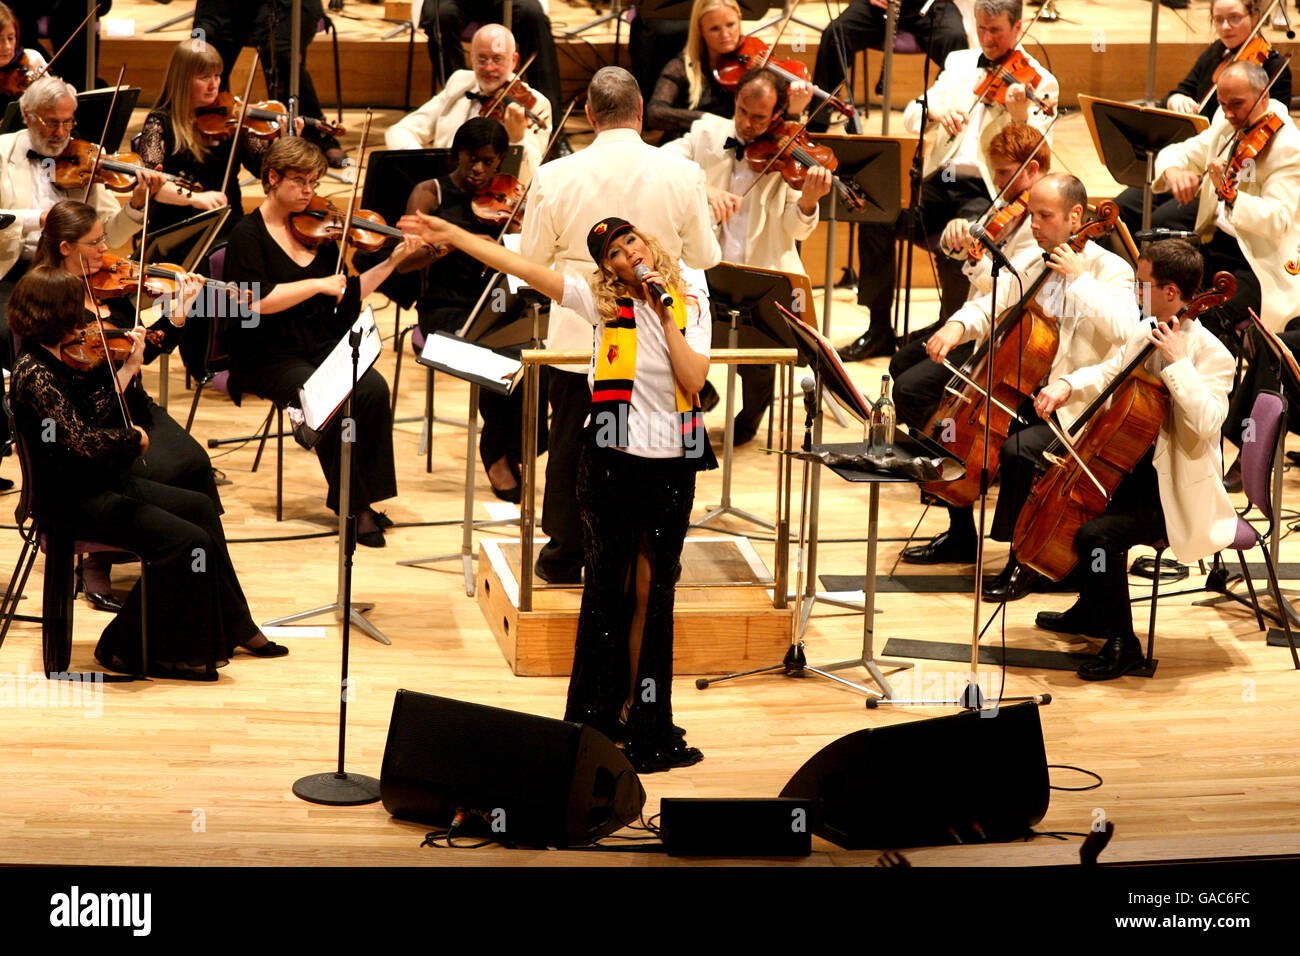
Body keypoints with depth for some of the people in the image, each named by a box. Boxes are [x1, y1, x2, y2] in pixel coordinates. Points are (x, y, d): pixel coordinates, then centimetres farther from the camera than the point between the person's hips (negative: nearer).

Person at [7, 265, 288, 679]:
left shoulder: (58, 359, 5)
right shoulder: (34, 374, -24)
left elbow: (94, 411, 10)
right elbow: (82, 440, -28)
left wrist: (128, 367, 6)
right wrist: (133, 436, -12)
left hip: (101, 482, 11)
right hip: (72, 500, -11)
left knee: (199, 508, 17)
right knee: (185, 540, -17)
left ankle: (232, 629, 27)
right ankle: (127, 650, -2)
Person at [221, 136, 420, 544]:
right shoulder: (248, 234, -6)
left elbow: (350, 295, 13)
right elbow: (258, 300, -20)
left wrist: (392, 261, 4)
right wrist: (319, 284, -20)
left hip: (322, 345, 5)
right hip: (269, 355, -5)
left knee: (373, 388, -23)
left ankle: (365, 499, -13)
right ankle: (350, 503, -14)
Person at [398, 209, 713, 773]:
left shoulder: (690, 304, 2)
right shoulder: (603, 301, -2)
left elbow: (694, 380, -10)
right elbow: (525, 270, -9)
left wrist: (665, 314, -12)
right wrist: (452, 236, -15)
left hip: (673, 464, 2)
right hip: (613, 458, -2)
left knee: (652, 592, 7)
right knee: (609, 588, 5)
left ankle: (641, 719, 16)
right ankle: (597, 721, 13)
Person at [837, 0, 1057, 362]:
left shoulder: (1040, 83, 2)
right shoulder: (959, 63, 17)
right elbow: (911, 116, 10)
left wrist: (1021, 115, -28)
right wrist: (934, 111, -12)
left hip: (988, 191, -5)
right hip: (939, 182, 5)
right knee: (876, 216, -21)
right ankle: (879, 330, -10)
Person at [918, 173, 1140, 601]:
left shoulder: (1111, 270, -10)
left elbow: (1122, 328, -28)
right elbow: (991, 308, 10)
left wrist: (1078, 277, -25)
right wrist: (957, 326, -12)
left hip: (1075, 410, -8)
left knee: (1019, 448, -32)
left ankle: (1024, 562, -15)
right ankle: (961, 536, 19)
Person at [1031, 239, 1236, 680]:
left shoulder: (1211, 354, -22)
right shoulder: (1147, 333, 3)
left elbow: (1206, 421, -36)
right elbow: (1108, 373, 17)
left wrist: (1176, 361, -32)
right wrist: (1066, 385, -3)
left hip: (1177, 494, -9)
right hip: (1137, 469, 9)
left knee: (1097, 534, -26)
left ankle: (1122, 644, -8)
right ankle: (1091, 611, 33)